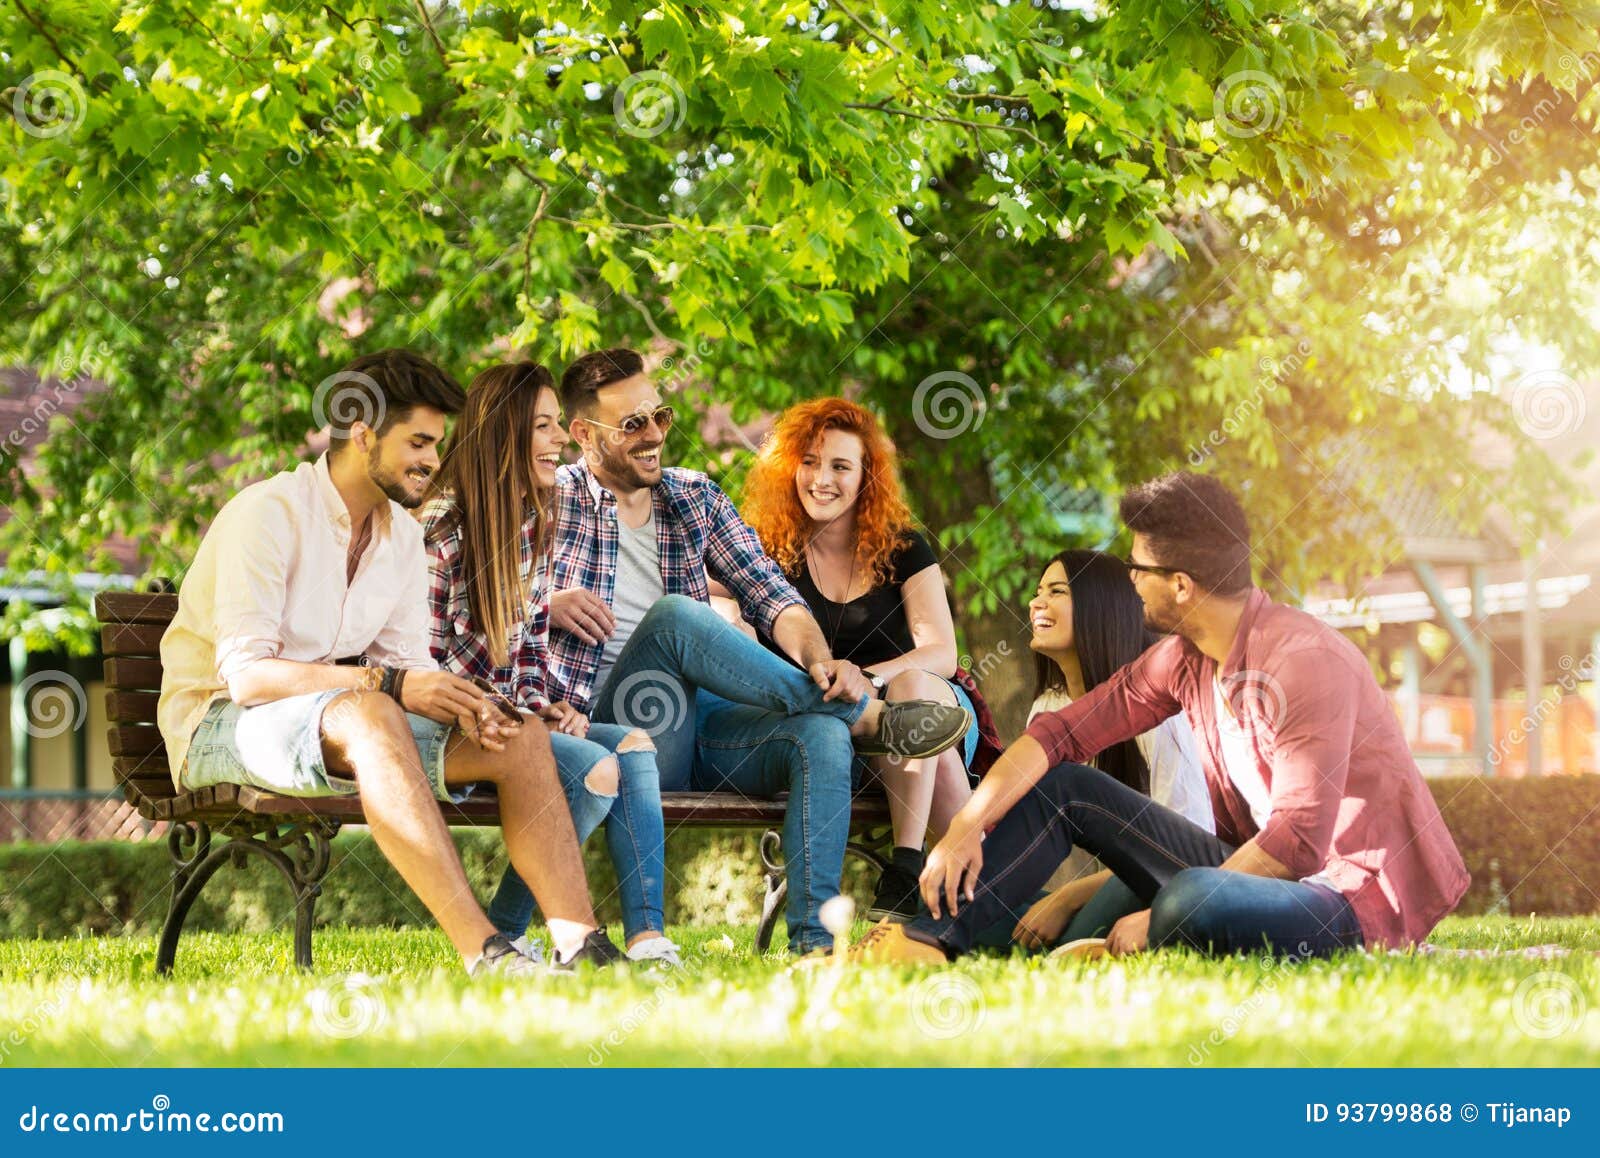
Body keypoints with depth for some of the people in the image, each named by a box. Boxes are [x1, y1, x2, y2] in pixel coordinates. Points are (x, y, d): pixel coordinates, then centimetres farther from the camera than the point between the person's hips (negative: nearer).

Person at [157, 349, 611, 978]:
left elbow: (405, 663, 7)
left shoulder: (402, 532, 10)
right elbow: (246, 672, -24)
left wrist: (462, 706, -17)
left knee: (522, 738, -12)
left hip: (333, 719, 8)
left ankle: (581, 948, -23)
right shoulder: (268, 513, -16)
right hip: (219, 722, -8)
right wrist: (388, 683, -31)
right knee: (369, 715, -39)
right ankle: (481, 952, -46)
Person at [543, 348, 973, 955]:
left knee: (821, 734, -27)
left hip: (702, 720, 4)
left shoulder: (695, 497, 17)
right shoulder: (550, 499, 5)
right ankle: (863, 714, -20)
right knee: (675, 614, -32)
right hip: (612, 726, -4)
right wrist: (543, 599, -18)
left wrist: (818, 659, -16)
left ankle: (813, 943, -35)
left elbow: (769, 594, 5)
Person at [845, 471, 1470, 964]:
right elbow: (1061, 733, 4)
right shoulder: (1183, 659, 4)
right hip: (1259, 866, 9)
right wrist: (965, 829, -9)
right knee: (1066, 788, 6)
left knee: (1191, 904, -39)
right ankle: (932, 938, -1)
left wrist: (1163, 916, -22)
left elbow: (1297, 841, -27)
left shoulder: (1303, 662, -23)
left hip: (1358, 895, -8)